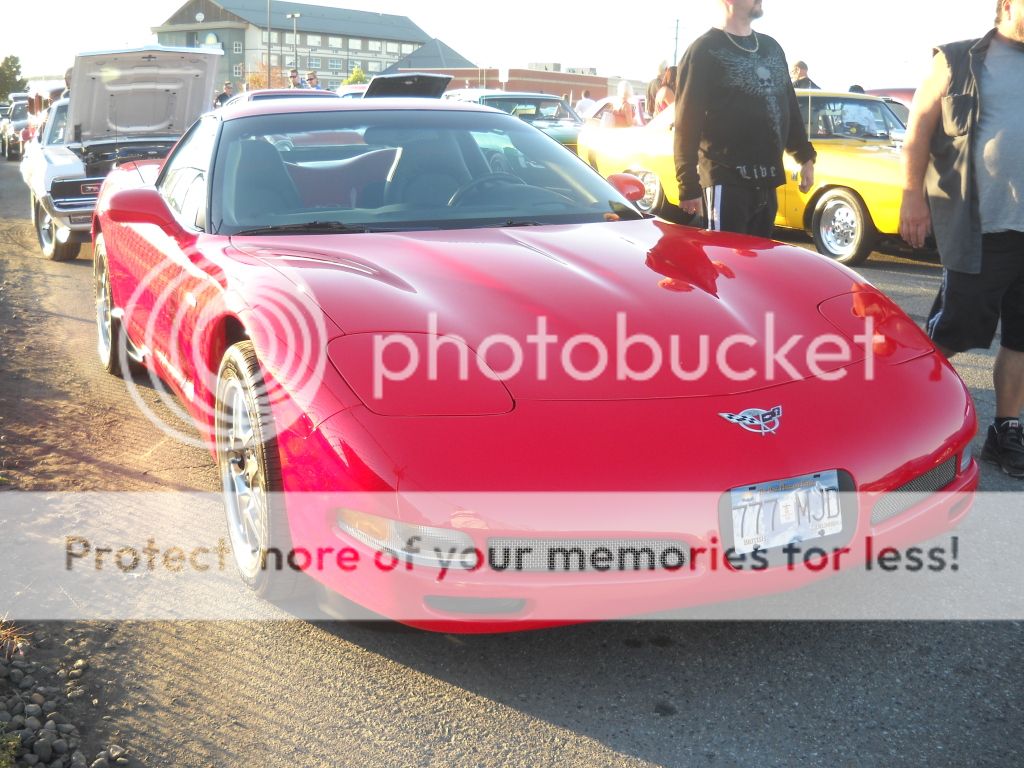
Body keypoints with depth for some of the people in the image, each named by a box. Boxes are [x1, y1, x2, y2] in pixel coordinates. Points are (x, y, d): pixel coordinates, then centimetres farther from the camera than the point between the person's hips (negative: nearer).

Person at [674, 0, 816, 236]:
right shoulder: (705, 51, -6)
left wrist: (805, 157, 18)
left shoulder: (772, 48, 17)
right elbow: (687, 124, -10)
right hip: (727, 180, -7)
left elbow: (790, 108, 24)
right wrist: (689, 187, -15)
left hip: (766, 181, 7)